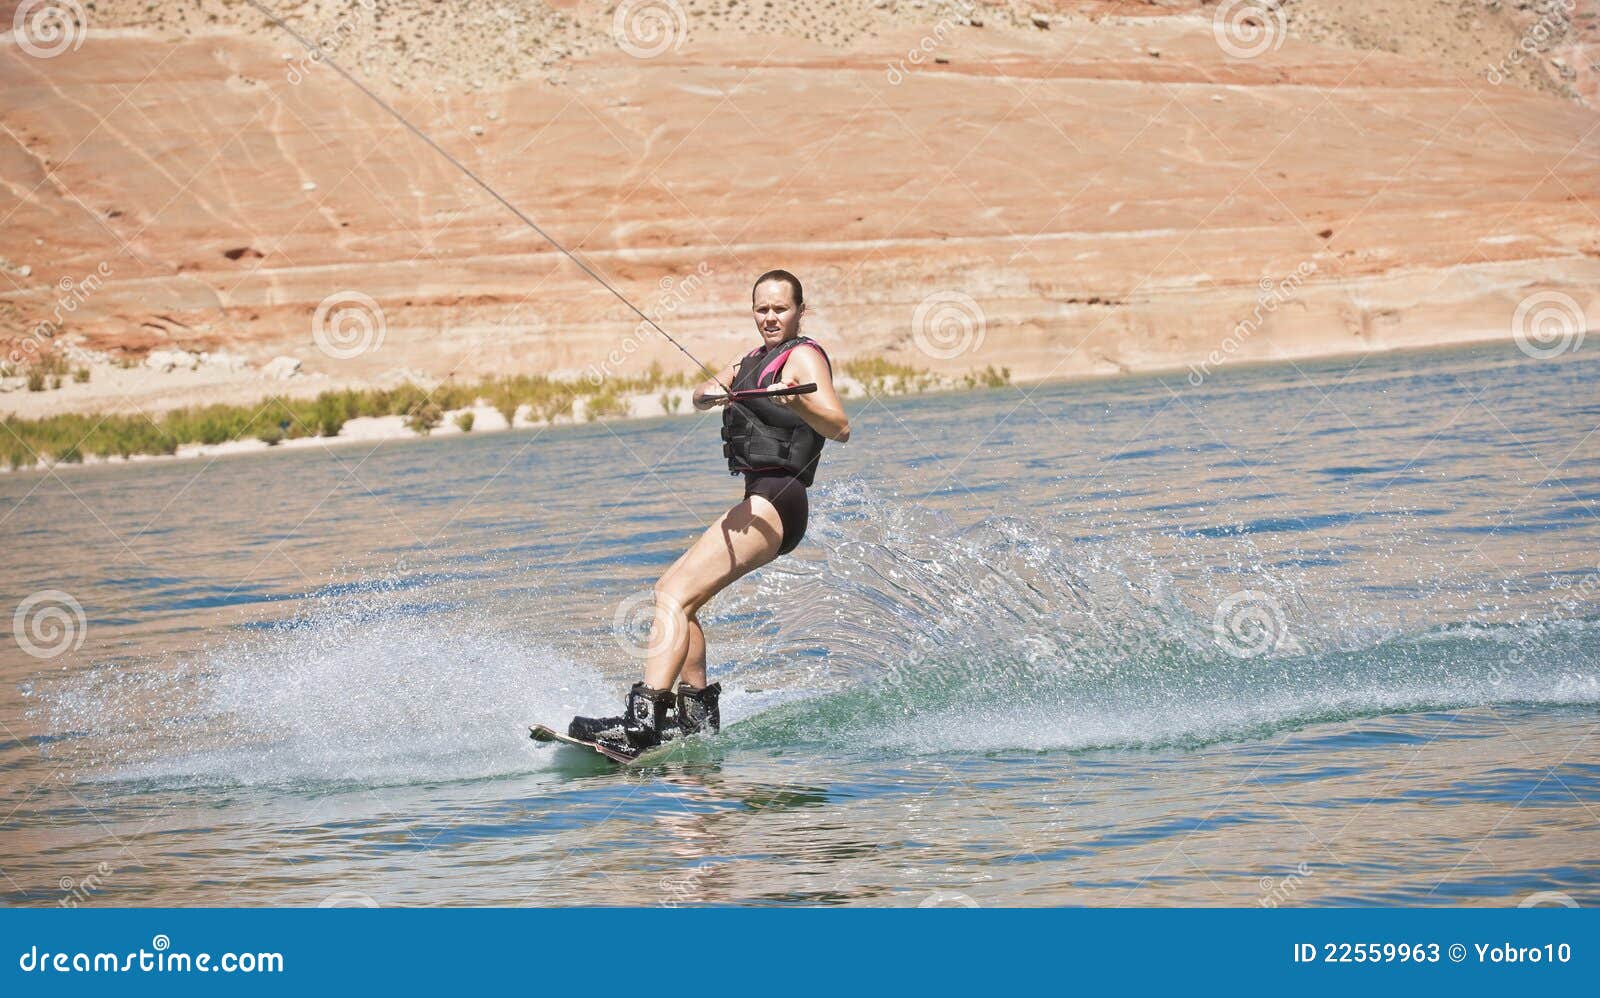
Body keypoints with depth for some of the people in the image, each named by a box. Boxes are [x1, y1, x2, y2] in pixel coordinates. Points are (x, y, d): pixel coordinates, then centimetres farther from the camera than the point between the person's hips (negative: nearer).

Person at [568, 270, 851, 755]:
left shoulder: (803, 356, -3)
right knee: (675, 593, 16)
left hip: (774, 502, -10)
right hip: (757, 502, 10)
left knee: (673, 593, -21)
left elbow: (840, 428, -17)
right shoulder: (754, 360, 23)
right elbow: (702, 395, 9)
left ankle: (642, 720, -34)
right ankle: (698, 713, 18)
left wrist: (797, 404, -36)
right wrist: (713, 392, -15)